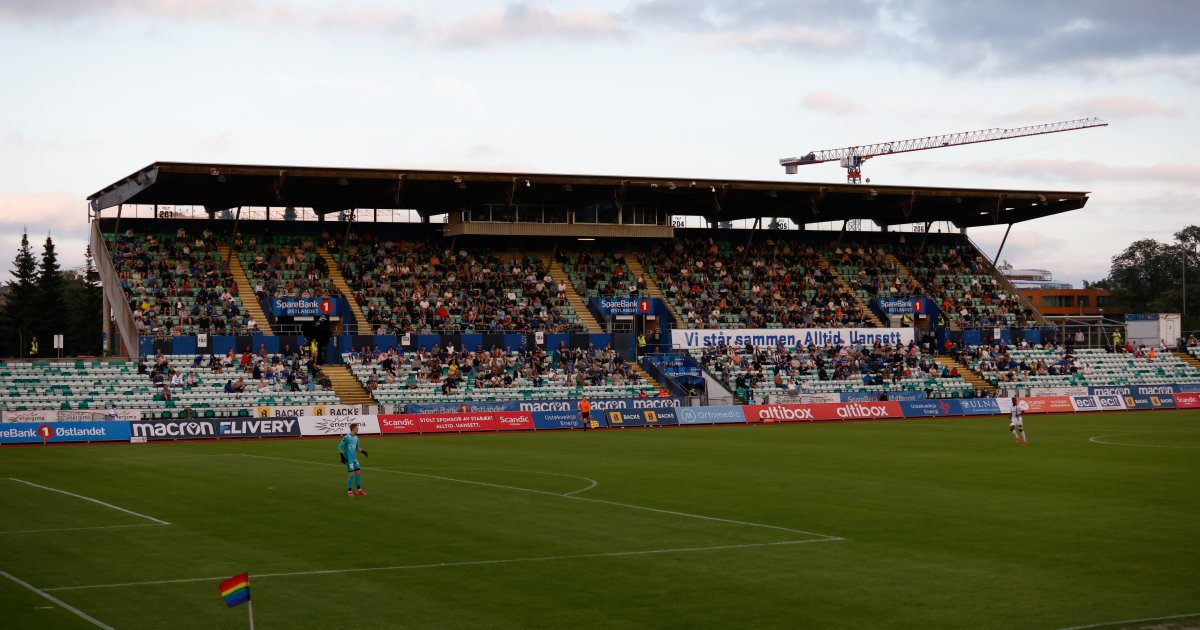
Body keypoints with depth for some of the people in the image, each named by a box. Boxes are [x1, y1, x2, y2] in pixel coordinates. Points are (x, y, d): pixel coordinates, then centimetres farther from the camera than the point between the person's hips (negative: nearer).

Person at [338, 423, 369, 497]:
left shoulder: (356, 438, 9)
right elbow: (340, 447, -12)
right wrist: (342, 456, -18)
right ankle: (349, 491, 3)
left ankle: (359, 490, 16)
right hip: (348, 459, -7)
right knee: (352, 474, -8)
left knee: (358, 472, 7)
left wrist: (362, 451, 6)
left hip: (355, 458, 7)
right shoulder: (346, 437, -13)